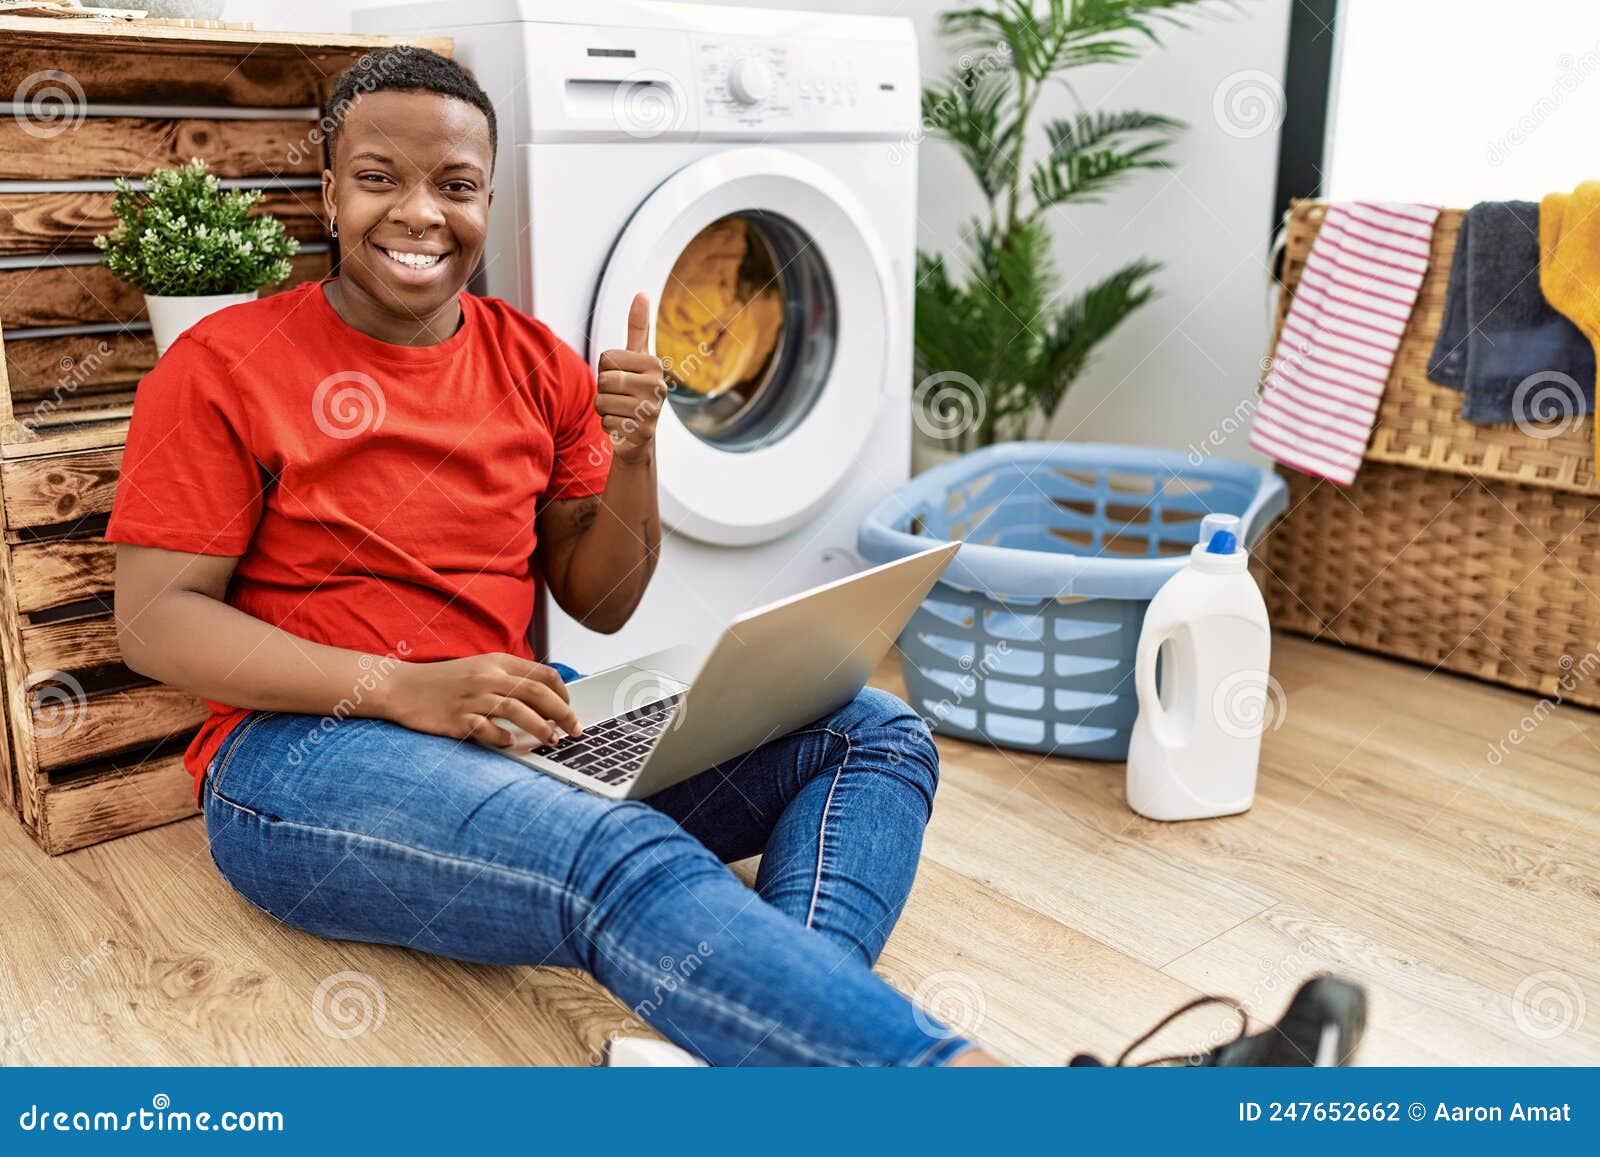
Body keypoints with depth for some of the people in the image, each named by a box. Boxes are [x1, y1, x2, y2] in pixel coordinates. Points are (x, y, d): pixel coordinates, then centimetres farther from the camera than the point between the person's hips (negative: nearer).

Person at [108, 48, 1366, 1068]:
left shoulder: (535, 363, 11)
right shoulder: (225, 366, -1)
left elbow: (601, 601, 13)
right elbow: (156, 618, -6)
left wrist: (631, 454, -8)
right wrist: (402, 688, -20)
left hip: (521, 726, 6)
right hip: (304, 754, -5)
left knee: (875, 734, -11)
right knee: (628, 861, -37)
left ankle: (770, 1041, -37)